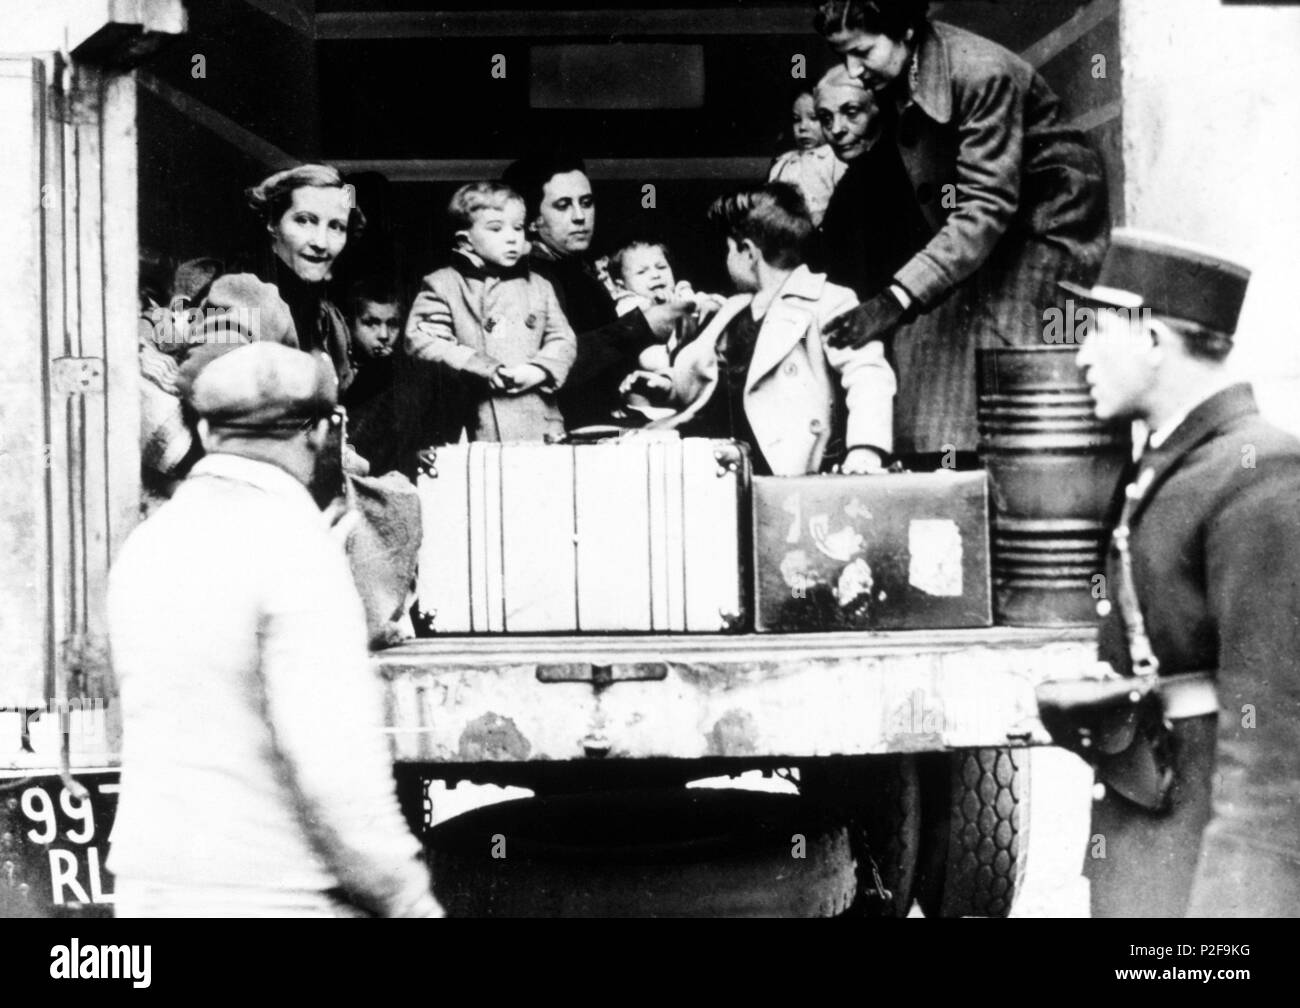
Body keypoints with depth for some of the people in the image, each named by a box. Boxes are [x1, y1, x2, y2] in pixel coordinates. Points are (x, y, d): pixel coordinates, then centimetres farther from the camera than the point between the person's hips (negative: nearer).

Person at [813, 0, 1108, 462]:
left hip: (1043, 218, -7)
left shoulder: (983, 74, -29)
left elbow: (987, 208, -34)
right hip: (972, 230, 7)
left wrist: (898, 298, -41)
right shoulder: (889, 82, -6)